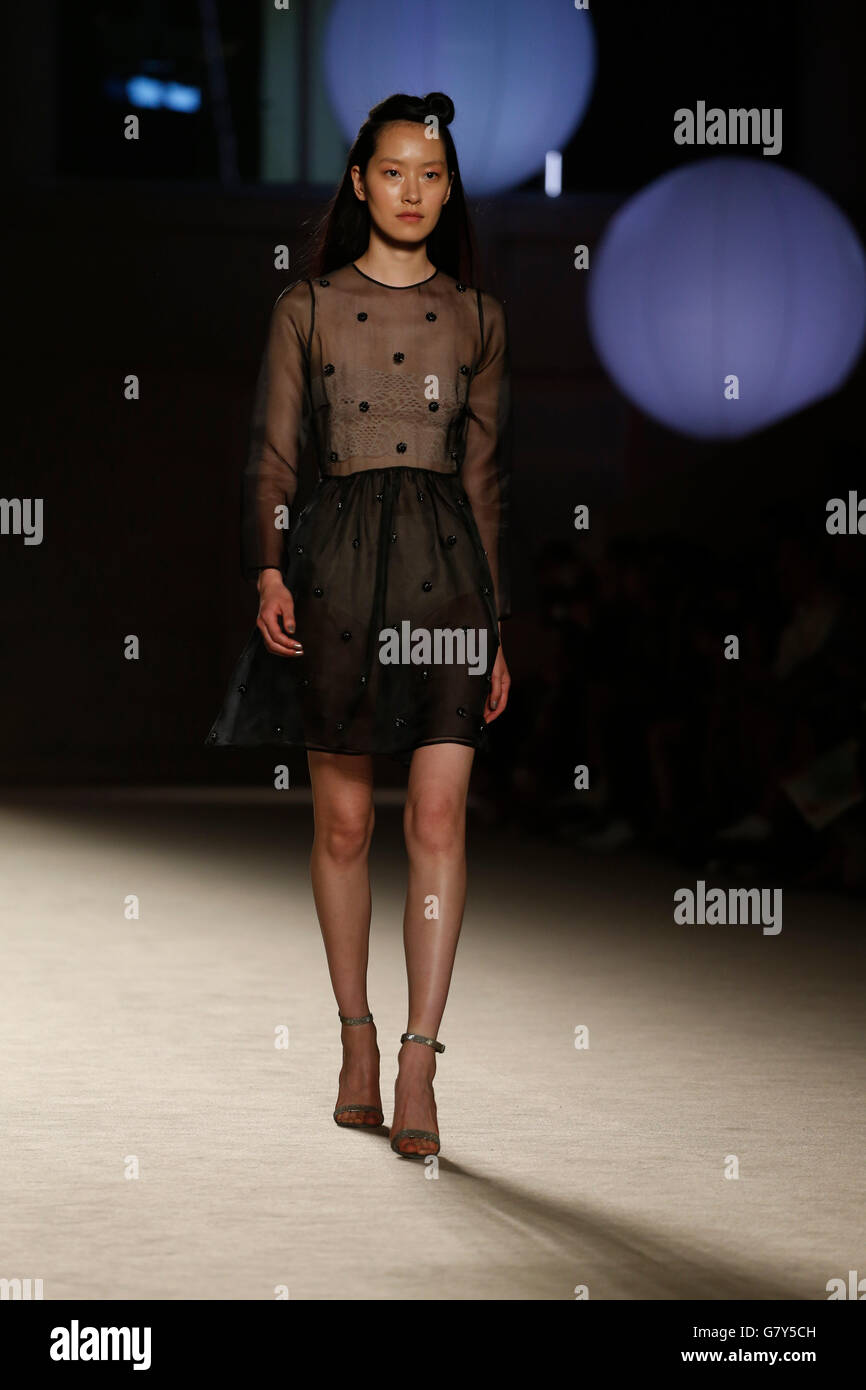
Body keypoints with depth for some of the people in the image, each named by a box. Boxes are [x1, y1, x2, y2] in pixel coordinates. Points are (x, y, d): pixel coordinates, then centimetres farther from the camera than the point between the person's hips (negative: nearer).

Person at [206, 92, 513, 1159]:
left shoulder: (475, 317, 11)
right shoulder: (308, 307, 7)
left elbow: (487, 478, 12)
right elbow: (271, 458, 5)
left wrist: (499, 627, 9)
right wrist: (267, 572, -11)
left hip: (446, 564, 1)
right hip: (334, 558, -1)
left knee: (439, 817, -8)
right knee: (342, 821, 2)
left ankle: (418, 1063, -7)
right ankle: (357, 1041, 16)